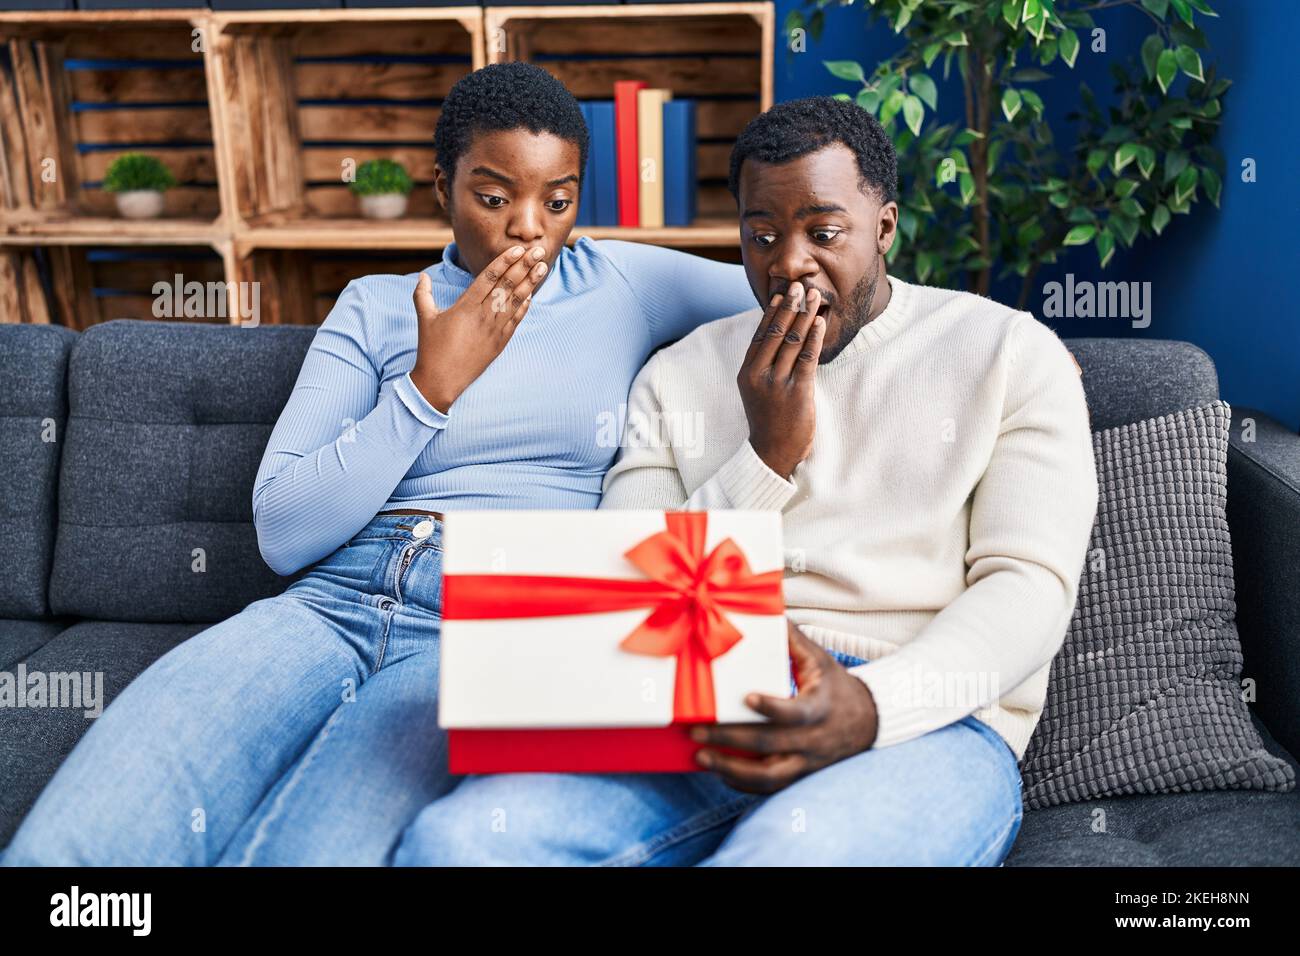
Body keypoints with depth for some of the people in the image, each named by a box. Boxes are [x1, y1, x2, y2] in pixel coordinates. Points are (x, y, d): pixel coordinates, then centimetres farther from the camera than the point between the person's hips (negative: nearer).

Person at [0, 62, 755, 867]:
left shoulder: (621, 284, 15)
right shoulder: (376, 308, 16)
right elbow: (282, 532, 5)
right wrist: (431, 386, 0)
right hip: (336, 600, 2)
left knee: (305, 849, -31)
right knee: (66, 844, -23)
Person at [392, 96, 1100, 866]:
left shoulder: (1011, 354, 10)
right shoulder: (679, 374, 17)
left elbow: (1029, 583, -2)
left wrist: (871, 706, -21)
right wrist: (767, 455, -4)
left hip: (924, 716, -2)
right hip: (702, 705, 3)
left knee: (796, 848, -39)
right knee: (455, 836, -24)